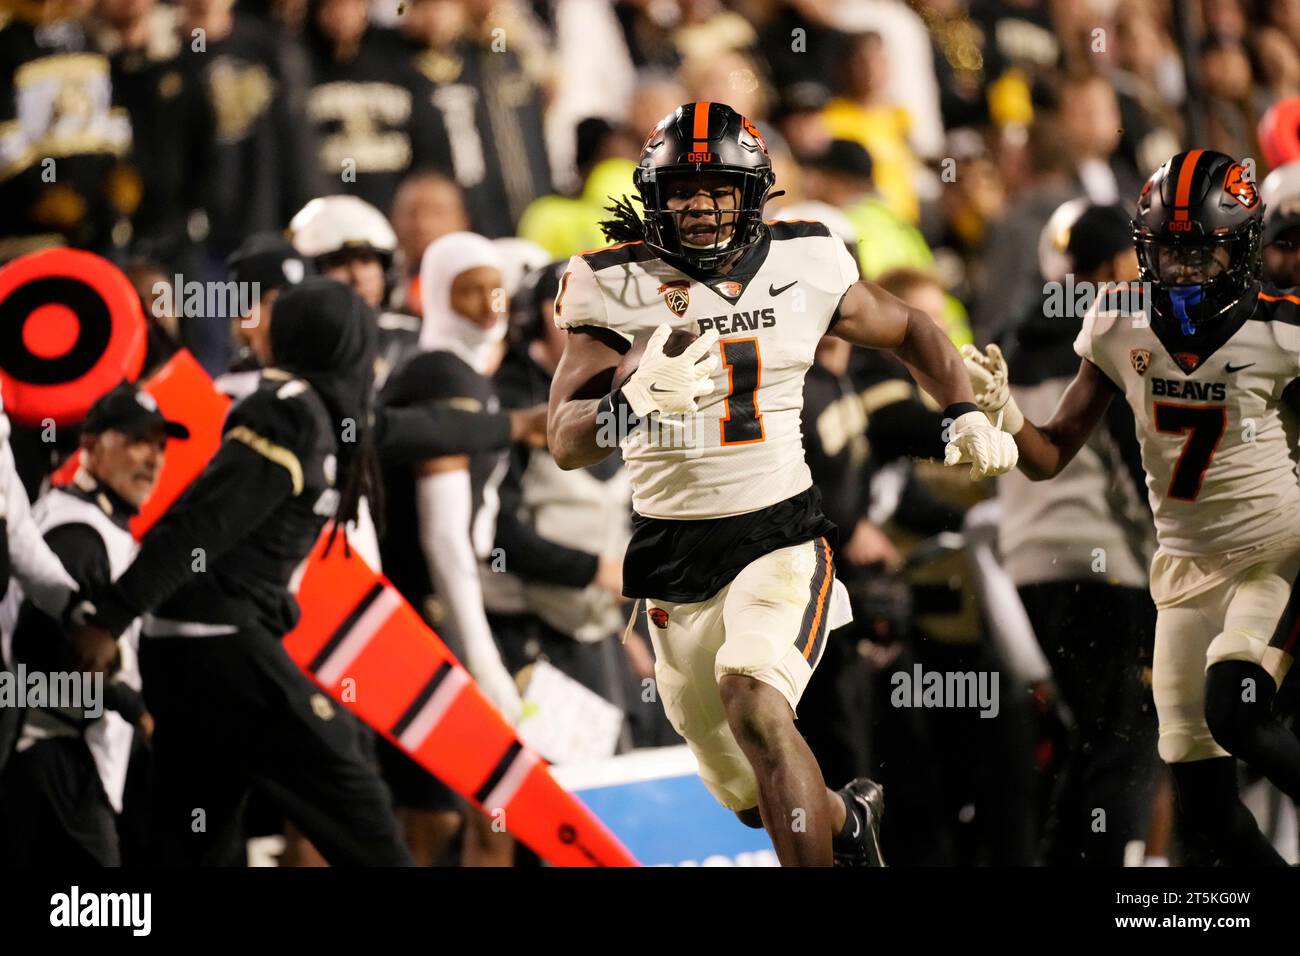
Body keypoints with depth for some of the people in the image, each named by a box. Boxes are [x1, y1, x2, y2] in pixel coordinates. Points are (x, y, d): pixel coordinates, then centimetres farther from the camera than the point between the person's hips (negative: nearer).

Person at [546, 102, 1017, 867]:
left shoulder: (803, 266, -1)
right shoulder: (618, 287, -7)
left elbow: (909, 331, 19)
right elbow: (568, 442, -15)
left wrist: (967, 415, 8)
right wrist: (638, 405, -34)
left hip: (780, 536, -1)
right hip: (672, 552, 1)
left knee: (756, 708, -29)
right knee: (749, 793, 13)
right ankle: (849, 817, 45)